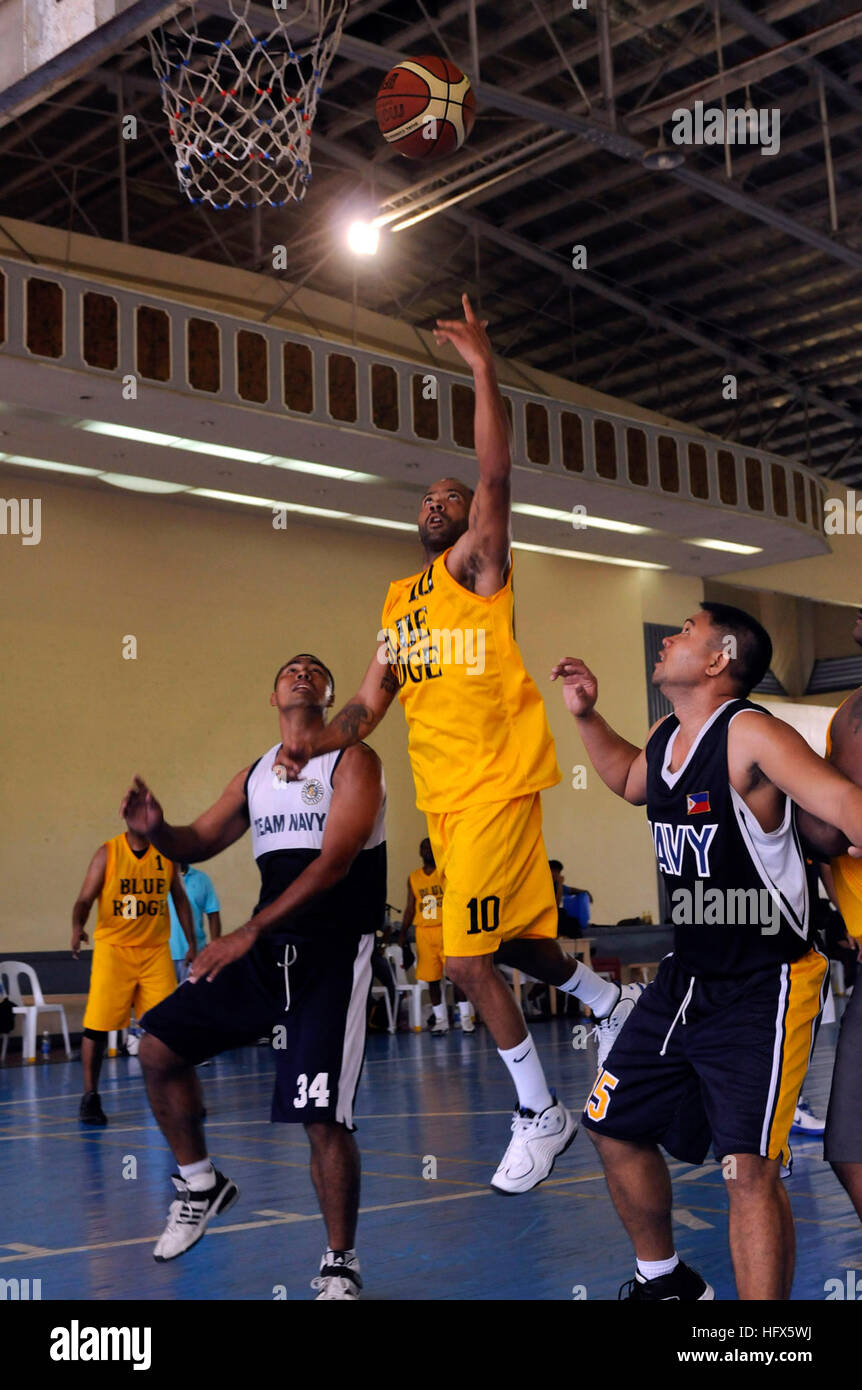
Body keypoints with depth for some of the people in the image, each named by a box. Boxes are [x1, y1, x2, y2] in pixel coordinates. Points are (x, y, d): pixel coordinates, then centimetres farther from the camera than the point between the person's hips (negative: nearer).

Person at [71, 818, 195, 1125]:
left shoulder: (166, 852, 6)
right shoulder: (108, 852, -3)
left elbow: (180, 899, 15)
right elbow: (85, 899, -9)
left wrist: (191, 942, 11)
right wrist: (77, 925, -29)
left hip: (156, 950, 2)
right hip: (113, 948, -2)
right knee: (97, 1025, -4)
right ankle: (90, 1097, 9)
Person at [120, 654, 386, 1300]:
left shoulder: (353, 761, -5)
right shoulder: (253, 777, 14)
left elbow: (334, 863, -17)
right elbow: (198, 844, 19)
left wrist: (249, 932, -25)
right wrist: (156, 829, -6)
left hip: (333, 955, -6)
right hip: (268, 950, 6)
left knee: (323, 1117, -9)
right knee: (159, 1046, 0)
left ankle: (341, 1266, 10)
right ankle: (202, 1185, 21)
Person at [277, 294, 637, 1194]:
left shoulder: (476, 566, -2)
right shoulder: (397, 599, 16)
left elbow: (496, 479, -18)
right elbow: (372, 699, 15)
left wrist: (484, 370, -24)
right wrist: (319, 741, -4)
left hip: (495, 784, -7)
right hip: (440, 795, 8)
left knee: (468, 960, -11)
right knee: (504, 940, 19)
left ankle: (541, 1117, 5)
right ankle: (612, 1003, 44)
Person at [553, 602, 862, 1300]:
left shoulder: (750, 733, -19)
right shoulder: (664, 737, 7)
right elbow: (630, 781, 30)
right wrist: (587, 716, 18)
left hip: (763, 985, -9)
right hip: (686, 977, 9)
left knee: (749, 1168, -16)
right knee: (614, 1126, 16)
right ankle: (663, 1280, 38)